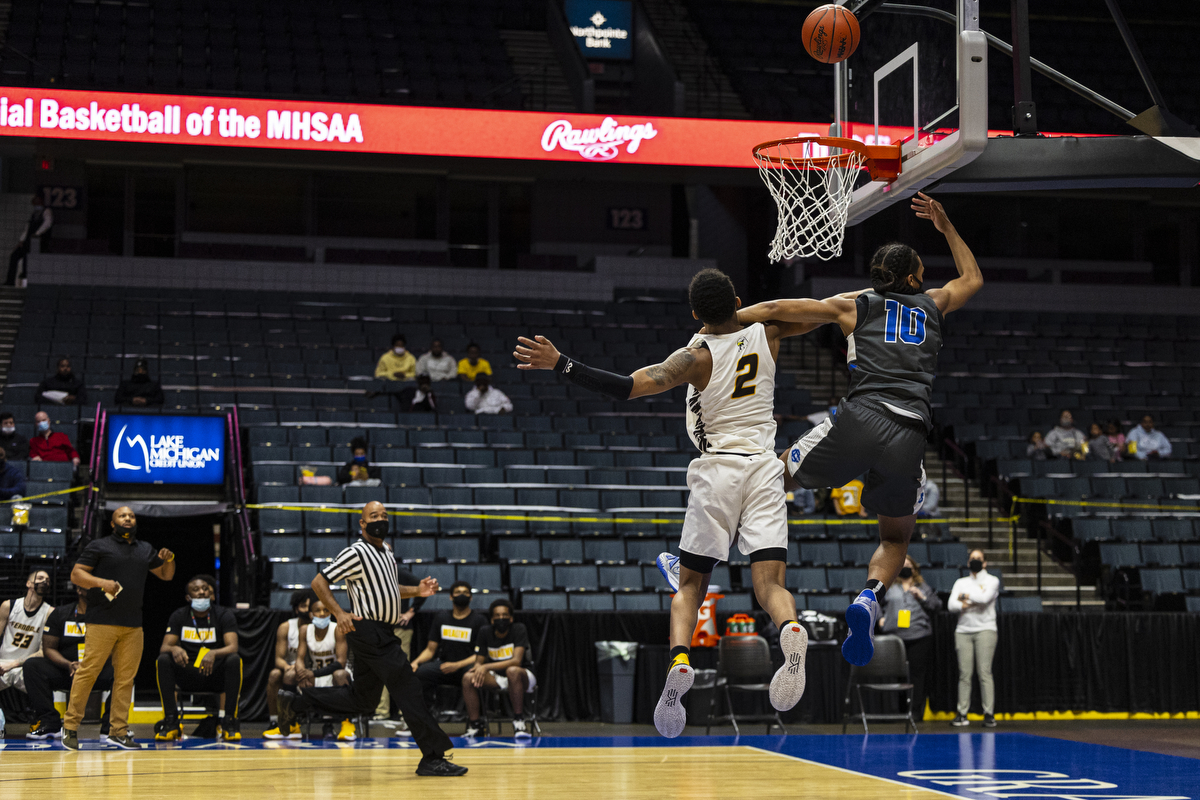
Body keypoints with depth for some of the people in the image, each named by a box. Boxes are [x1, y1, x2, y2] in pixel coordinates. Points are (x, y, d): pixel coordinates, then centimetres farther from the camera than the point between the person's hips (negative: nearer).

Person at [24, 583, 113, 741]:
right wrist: (69, 665, -19)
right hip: (65, 672, 1)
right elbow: (48, 648, 1)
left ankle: (109, 727, -27)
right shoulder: (60, 614, 6)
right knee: (33, 665, -23)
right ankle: (50, 724, -22)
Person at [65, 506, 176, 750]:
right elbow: (76, 574, -3)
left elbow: (166, 575, 28)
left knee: (126, 678, 3)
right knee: (88, 673, -8)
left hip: (133, 626, 5)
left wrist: (169, 560, 6)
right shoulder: (99, 546, 3)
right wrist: (101, 582, -19)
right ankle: (70, 727, -3)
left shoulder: (145, 549, 20)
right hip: (102, 622, -5)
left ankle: (119, 731, 7)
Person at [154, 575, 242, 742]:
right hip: (187, 676, 1)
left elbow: (232, 647, -17)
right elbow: (164, 647, -7)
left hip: (215, 675, -1)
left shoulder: (224, 615, -3)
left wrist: (213, 653, -39)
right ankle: (171, 721, -23)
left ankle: (230, 721, -25)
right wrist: (174, 649, -33)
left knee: (235, 660, -32)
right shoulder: (179, 616, 2)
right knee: (162, 660, -25)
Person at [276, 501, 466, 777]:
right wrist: (339, 613, -21)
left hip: (382, 635, 10)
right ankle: (432, 758, -7)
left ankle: (296, 700, 26)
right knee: (408, 690, -10)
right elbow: (319, 582, -11)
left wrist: (417, 591, 10)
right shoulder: (356, 553, -12)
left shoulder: (388, 553, 15)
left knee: (360, 698, 16)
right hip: (369, 632, -10)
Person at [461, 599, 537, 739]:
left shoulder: (519, 630, -15)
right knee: (468, 678, -21)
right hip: (497, 678, 4)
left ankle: (519, 722, -34)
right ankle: (475, 725, -14)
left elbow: (516, 661, -26)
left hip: (523, 677, -4)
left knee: (513, 671, -40)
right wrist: (478, 668, -24)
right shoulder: (485, 632, -3)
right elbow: (479, 662, 2)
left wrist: (487, 667, -34)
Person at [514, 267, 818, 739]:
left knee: (690, 583, 9)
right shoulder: (765, 331, 6)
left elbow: (631, 386, -19)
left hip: (716, 470, -2)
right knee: (769, 581, -6)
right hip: (763, 469, 2)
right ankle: (791, 631, -39)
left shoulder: (698, 356, -6)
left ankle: (680, 661, -14)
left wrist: (559, 364, -18)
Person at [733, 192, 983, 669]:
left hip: (860, 419, -1)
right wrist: (946, 228, 53)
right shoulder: (933, 305, 25)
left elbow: (779, 309, 14)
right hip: (910, 437, 1)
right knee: (895, 538, 19)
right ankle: (869, 598, -12)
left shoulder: (854, 305, 19)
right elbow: (973, 278, 47)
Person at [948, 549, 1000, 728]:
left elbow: (985, 597, -10)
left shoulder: (992, 580, 10)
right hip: (963, 631, 3)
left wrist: (965, 596, 2)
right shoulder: (961, 582, 20)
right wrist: (970, 603, -8)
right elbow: (951, 605, 6)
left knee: (984, 672, -10)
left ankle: (989, 714, -10)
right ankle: (962, 714, -4)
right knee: (964, 673, -4)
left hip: (985, 629, -3)